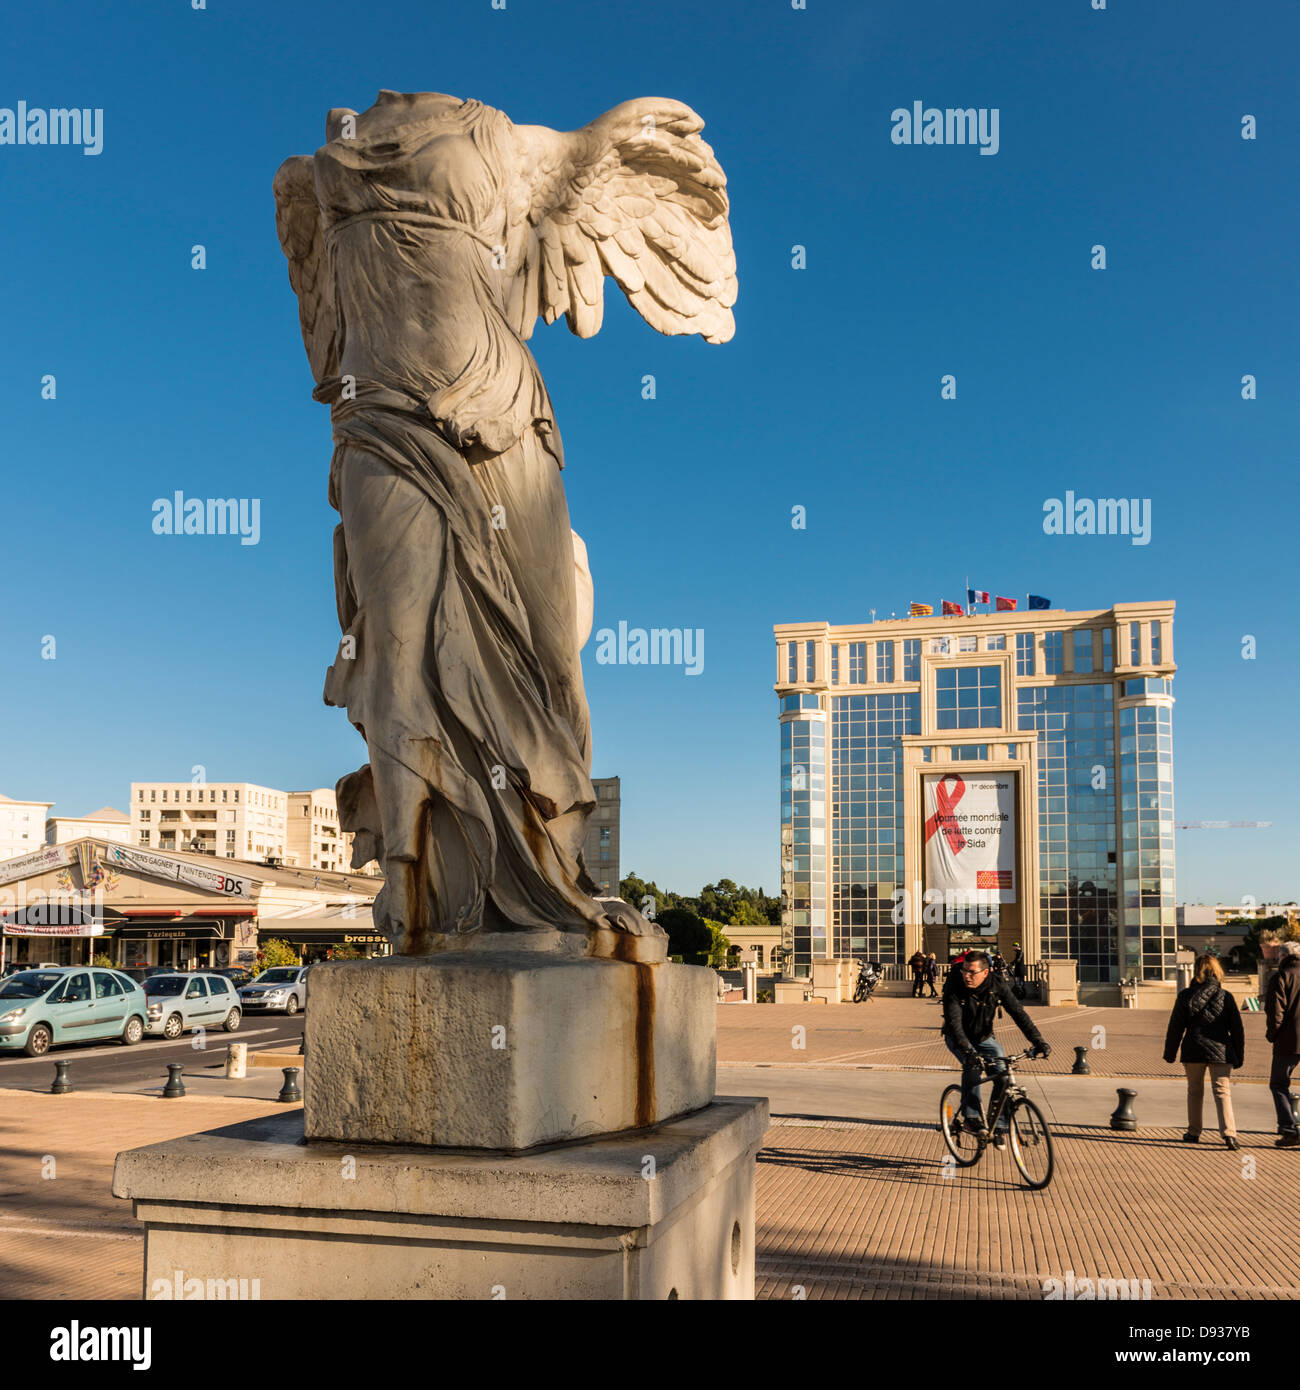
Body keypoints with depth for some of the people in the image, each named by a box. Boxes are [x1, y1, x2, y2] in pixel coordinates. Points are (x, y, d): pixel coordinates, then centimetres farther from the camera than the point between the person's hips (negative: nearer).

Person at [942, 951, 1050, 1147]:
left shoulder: (997, 986, -20)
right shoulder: (954, 987, -28)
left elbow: (1018, 1012, -20)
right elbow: (954, 1022, -36)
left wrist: (1038, 1041, -30)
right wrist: (967, 1051, -50)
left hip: (984, 1038, 3)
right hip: (958, 1038, -3)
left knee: (1003, 1074, -17)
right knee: (973, 1065, -32)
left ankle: (999, 1126, -4)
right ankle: (971, 1116, -25)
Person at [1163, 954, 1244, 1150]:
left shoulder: (1185, 996, -2)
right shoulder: (1226, 997, 0)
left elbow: (1175, 1027, 1)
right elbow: (1237, 1029, 3)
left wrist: (1170, 1053, 10)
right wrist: (1238, 1057, 11)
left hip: (1193, 1052, 0)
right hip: (1220, 1051, 0)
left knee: (1194, 1091, 15)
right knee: (1222, 1092, 0)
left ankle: (1193, 1132, 21)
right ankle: (1228, 1133, -16)